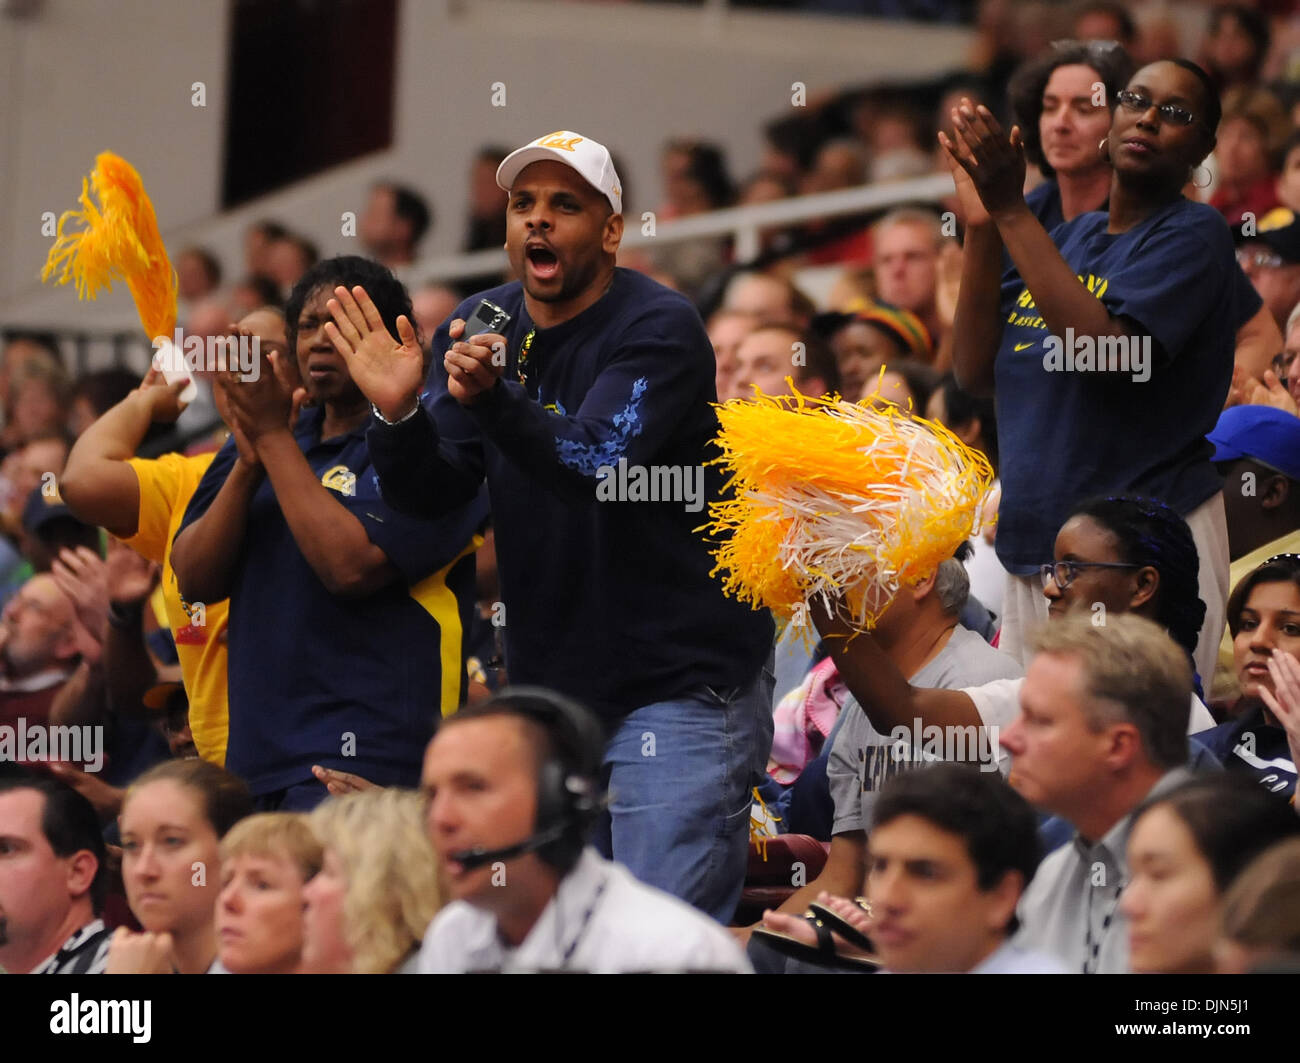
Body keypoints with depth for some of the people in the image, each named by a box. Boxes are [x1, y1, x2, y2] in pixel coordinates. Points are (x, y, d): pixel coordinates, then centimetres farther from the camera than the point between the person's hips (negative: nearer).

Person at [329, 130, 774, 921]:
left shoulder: (660, 329, -13)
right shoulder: (482, 324, 7)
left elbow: (595, 468, -29)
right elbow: (431, 493, 1)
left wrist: (490, 399, -44)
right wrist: (399, 413, -20)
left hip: (681, 686, -7)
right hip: (549, 688, 7)